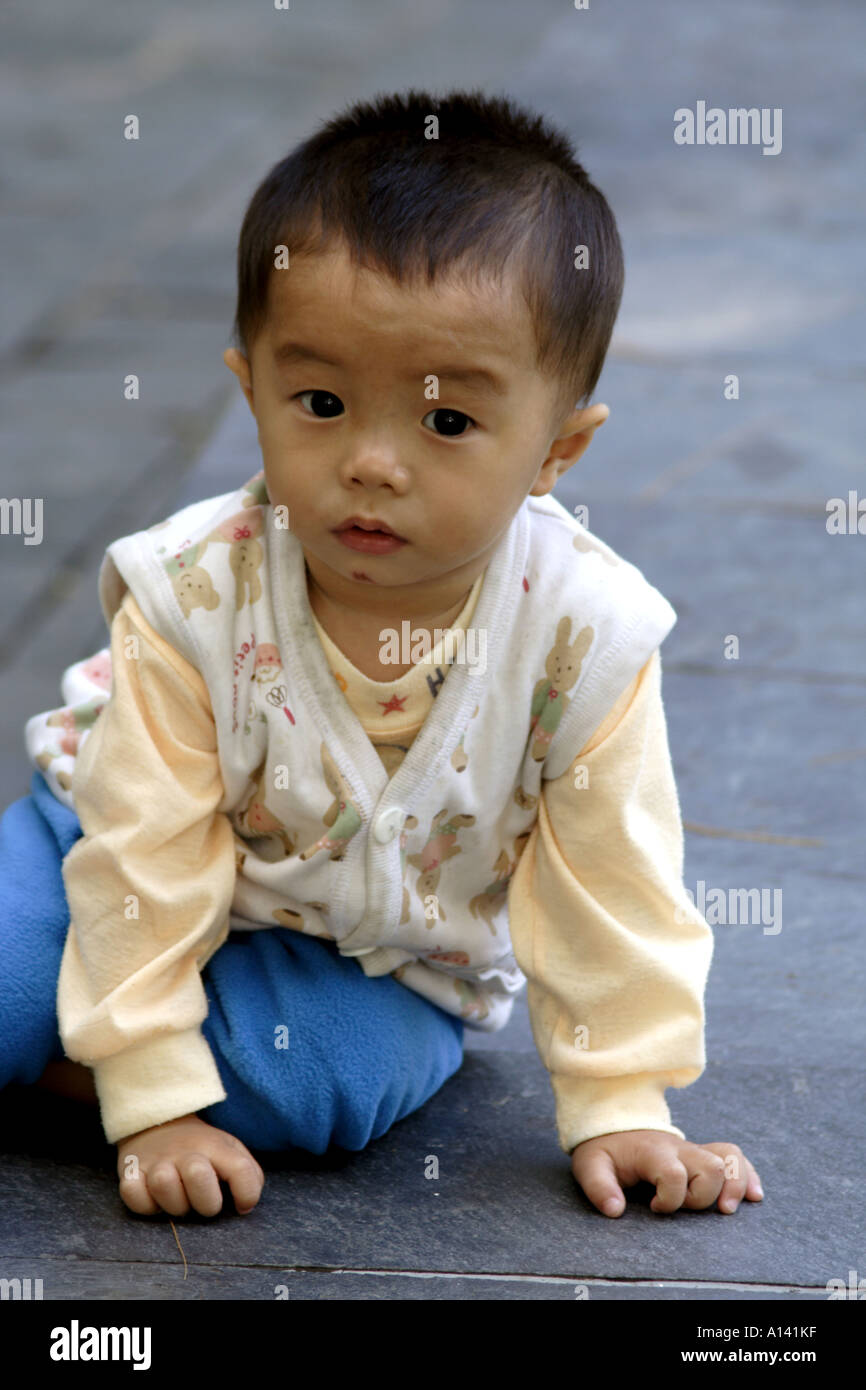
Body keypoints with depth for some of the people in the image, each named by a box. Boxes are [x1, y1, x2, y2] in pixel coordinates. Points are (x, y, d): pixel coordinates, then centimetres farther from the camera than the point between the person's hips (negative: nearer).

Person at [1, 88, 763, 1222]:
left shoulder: (582, 630, -25)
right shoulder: (194, 591, -25)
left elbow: (609, 888, -14)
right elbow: (144, 858, -21)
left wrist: (620, 1108, -14)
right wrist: (155, 1104, -23)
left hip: (388, 958, 1)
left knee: (327, 1079, -29)